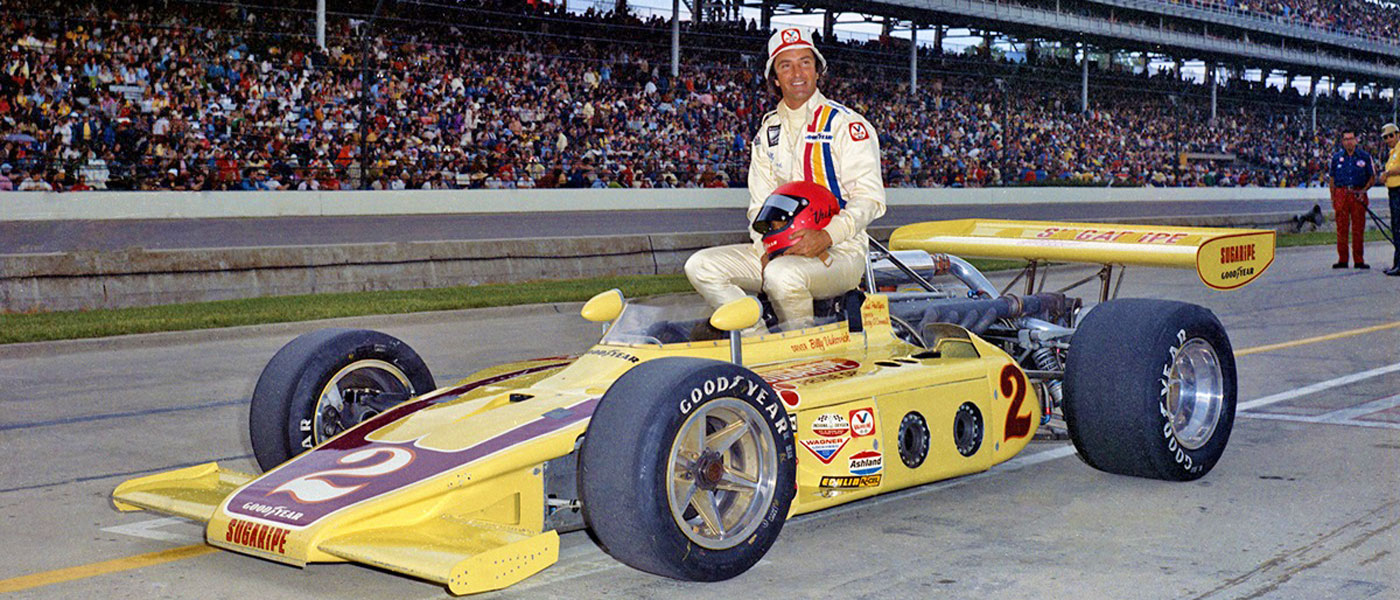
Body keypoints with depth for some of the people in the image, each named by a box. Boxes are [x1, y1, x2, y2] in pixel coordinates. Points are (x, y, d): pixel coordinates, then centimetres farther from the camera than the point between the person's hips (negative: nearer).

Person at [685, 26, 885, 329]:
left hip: (839, 251, -6)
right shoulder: (767, 133, 15)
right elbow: (760, 204, 13)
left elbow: (869, 197, -11)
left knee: (782, 274, -38)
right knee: (701, 266, -10)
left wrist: (827, 236, -25)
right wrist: (766, 248, -6)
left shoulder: (846, 124, -3)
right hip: (780, 251, 6)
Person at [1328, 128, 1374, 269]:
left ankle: (1358, 260, 5)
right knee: (1341, 228, 0)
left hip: (1358, 195, -1)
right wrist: (1332, 198, 7)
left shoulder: (1365, 157, 7)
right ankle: (1342, 260, 5)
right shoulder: (1336, 157, 11)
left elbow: (1372, 178, 9)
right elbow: (1332, 180, 14)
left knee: (1358, 229, 0)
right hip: (1341, 194, 1)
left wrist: (1364, 190, -7)